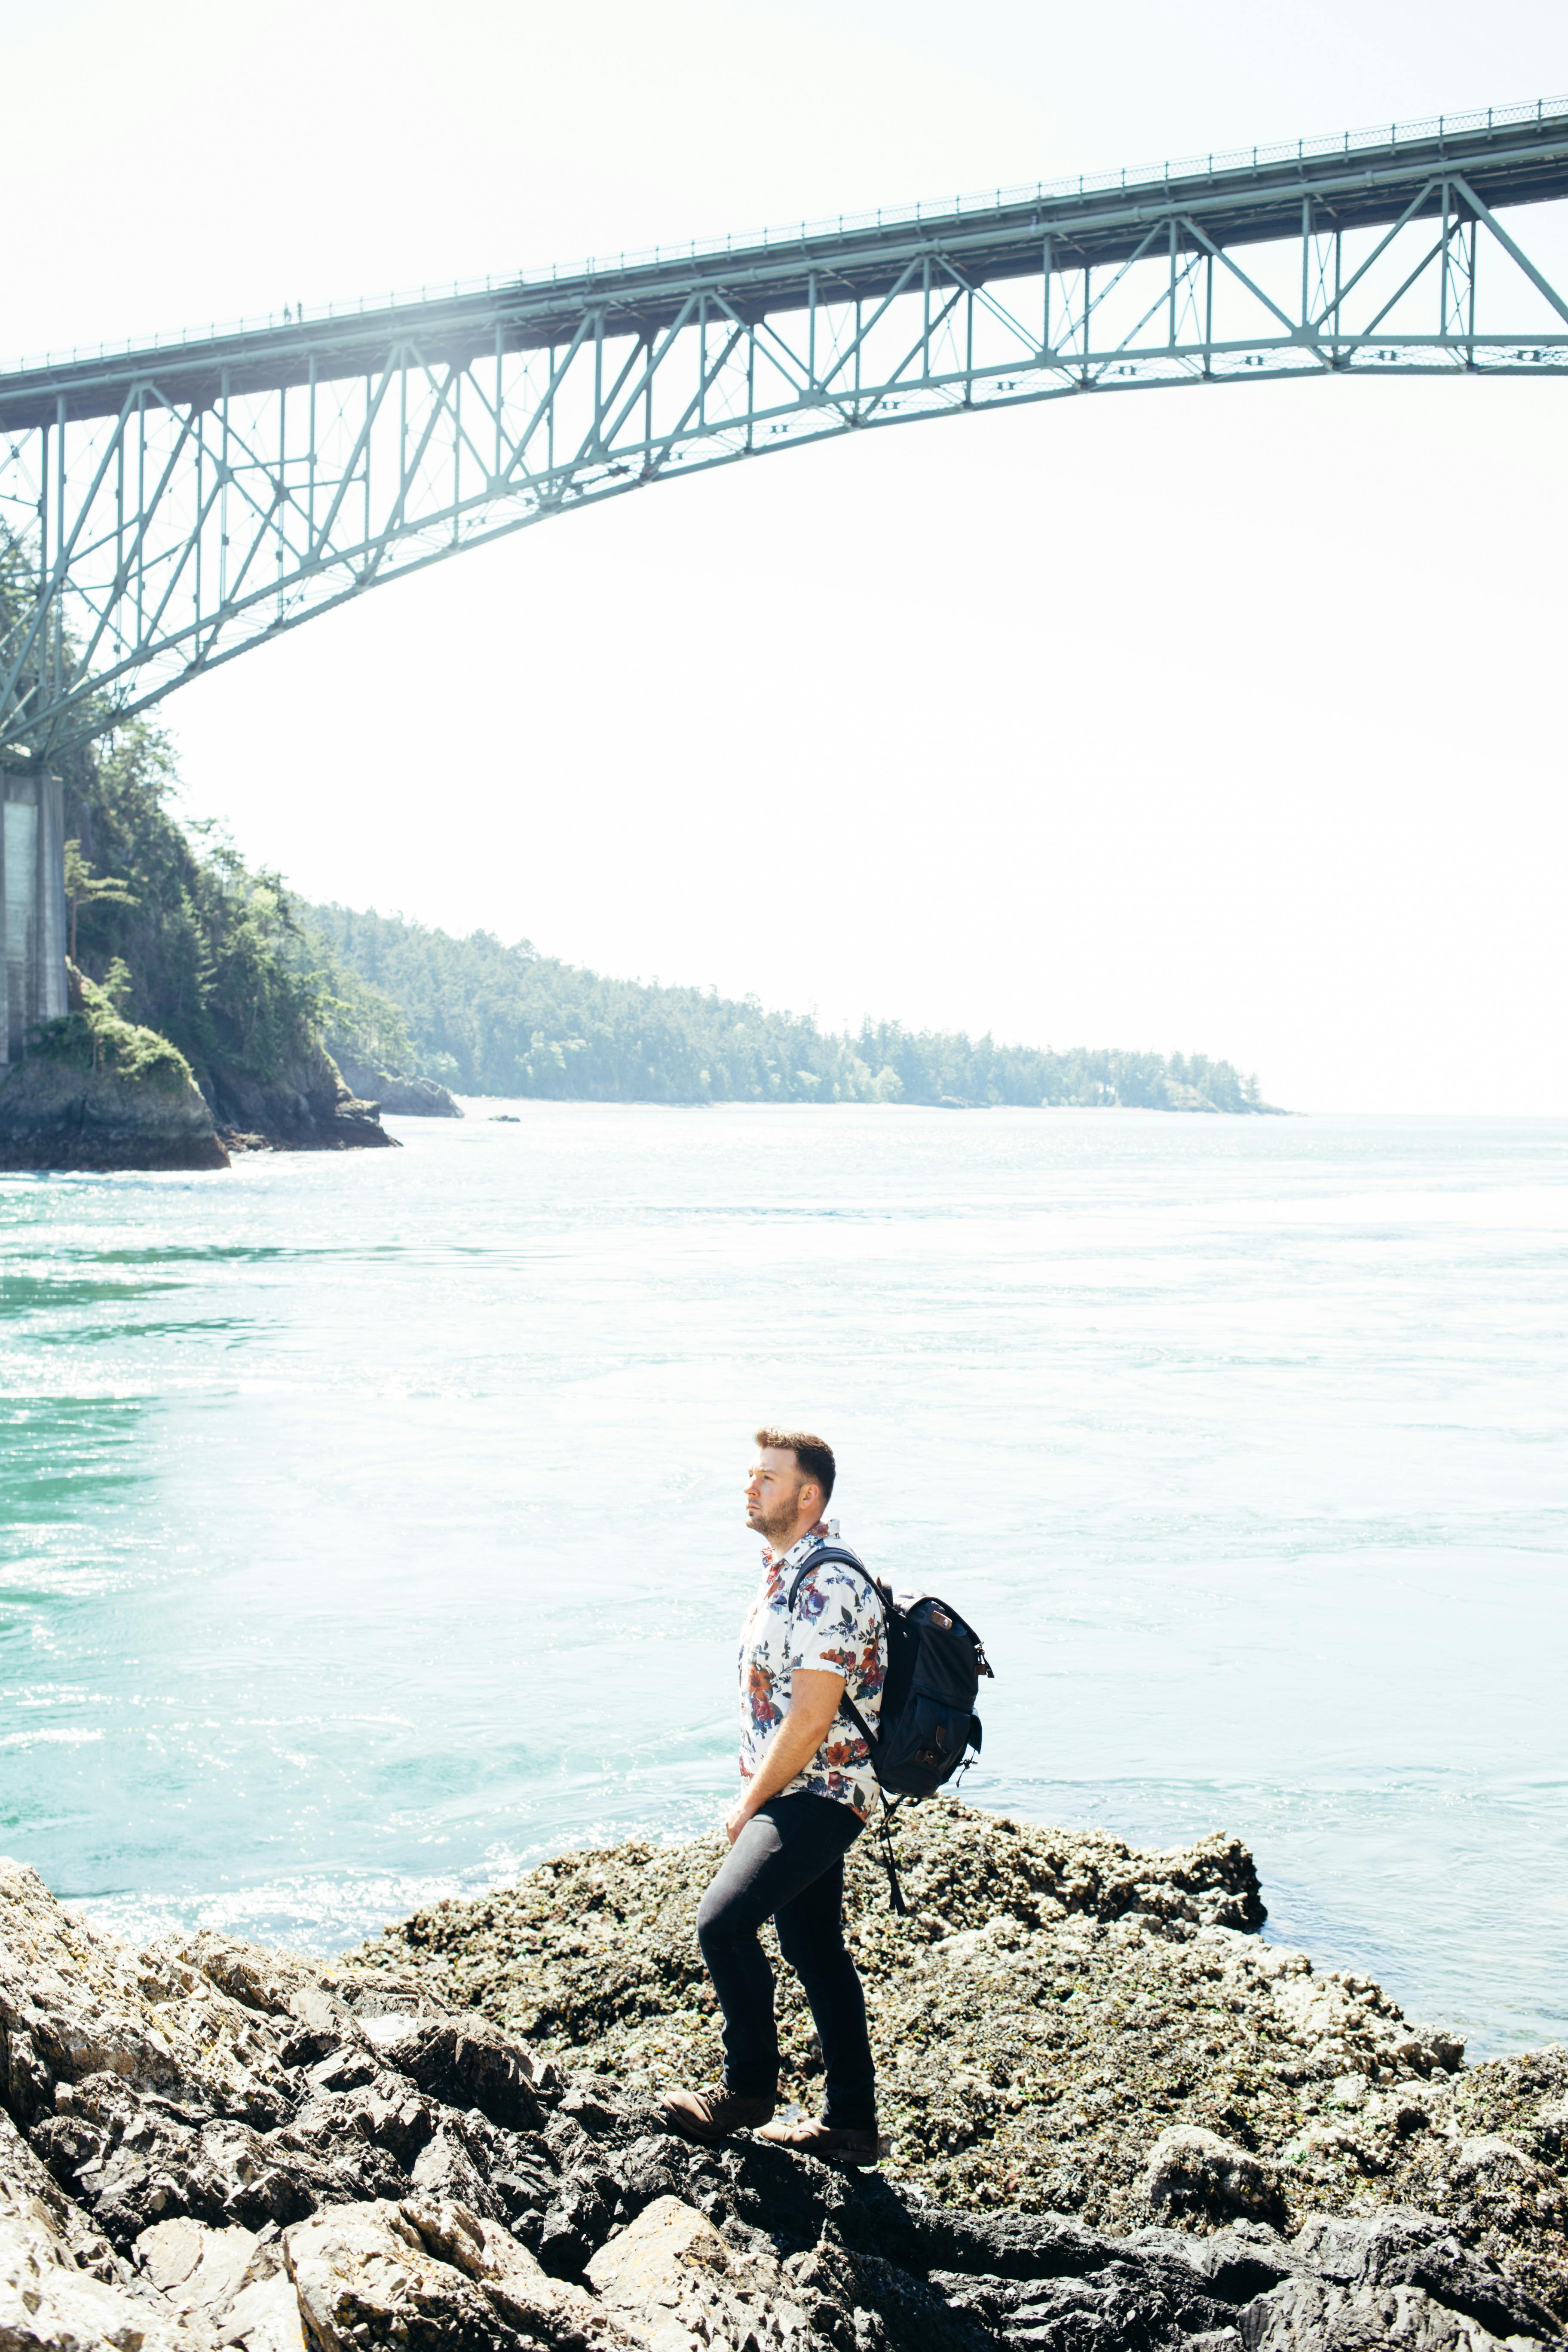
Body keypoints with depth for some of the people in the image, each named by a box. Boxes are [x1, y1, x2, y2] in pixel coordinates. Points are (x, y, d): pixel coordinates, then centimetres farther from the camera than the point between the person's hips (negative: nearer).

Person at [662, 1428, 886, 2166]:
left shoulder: (827, 1588, -21)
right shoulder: (783, 1573, 10)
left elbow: (811, 1720, -23)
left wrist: (749, 1805, -14)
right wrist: (752, 1793, 13)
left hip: (819, 1796, -10)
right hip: (799, 1794, 10)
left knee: (723, 1920, -19)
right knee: (816, 1952, 14)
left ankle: (749, 2087, -2)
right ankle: (850, 2124, 22)